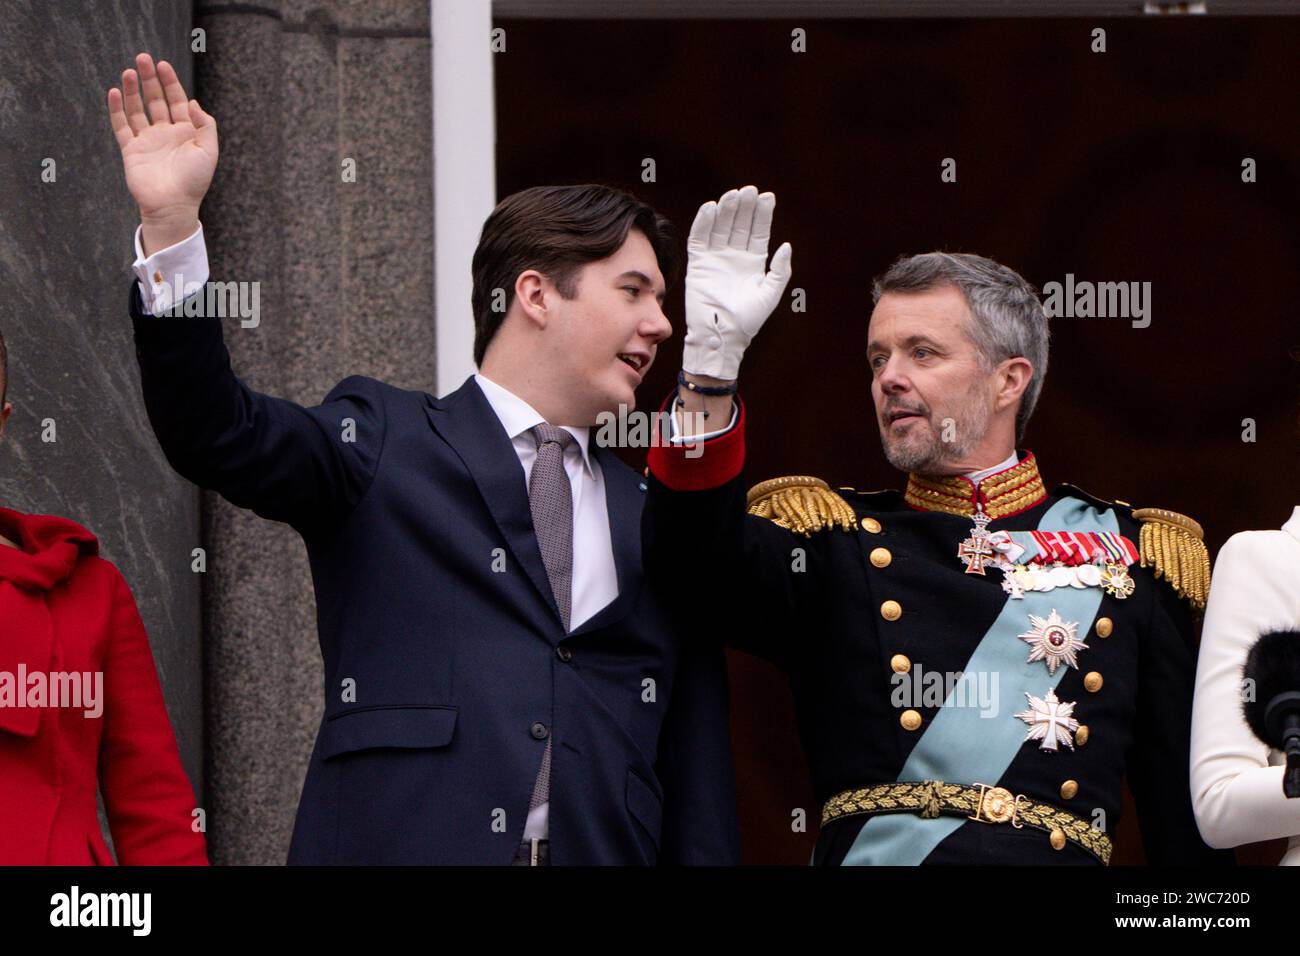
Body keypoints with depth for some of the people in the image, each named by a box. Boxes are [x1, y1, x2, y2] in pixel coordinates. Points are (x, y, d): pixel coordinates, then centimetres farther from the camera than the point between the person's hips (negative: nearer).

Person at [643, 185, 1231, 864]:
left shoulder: (1131, 555, 14)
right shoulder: (831, 540, 14)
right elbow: (698, 561, -7)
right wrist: (711, 355, -16)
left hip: (1060, 859, 0)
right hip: (866, 855, 0)